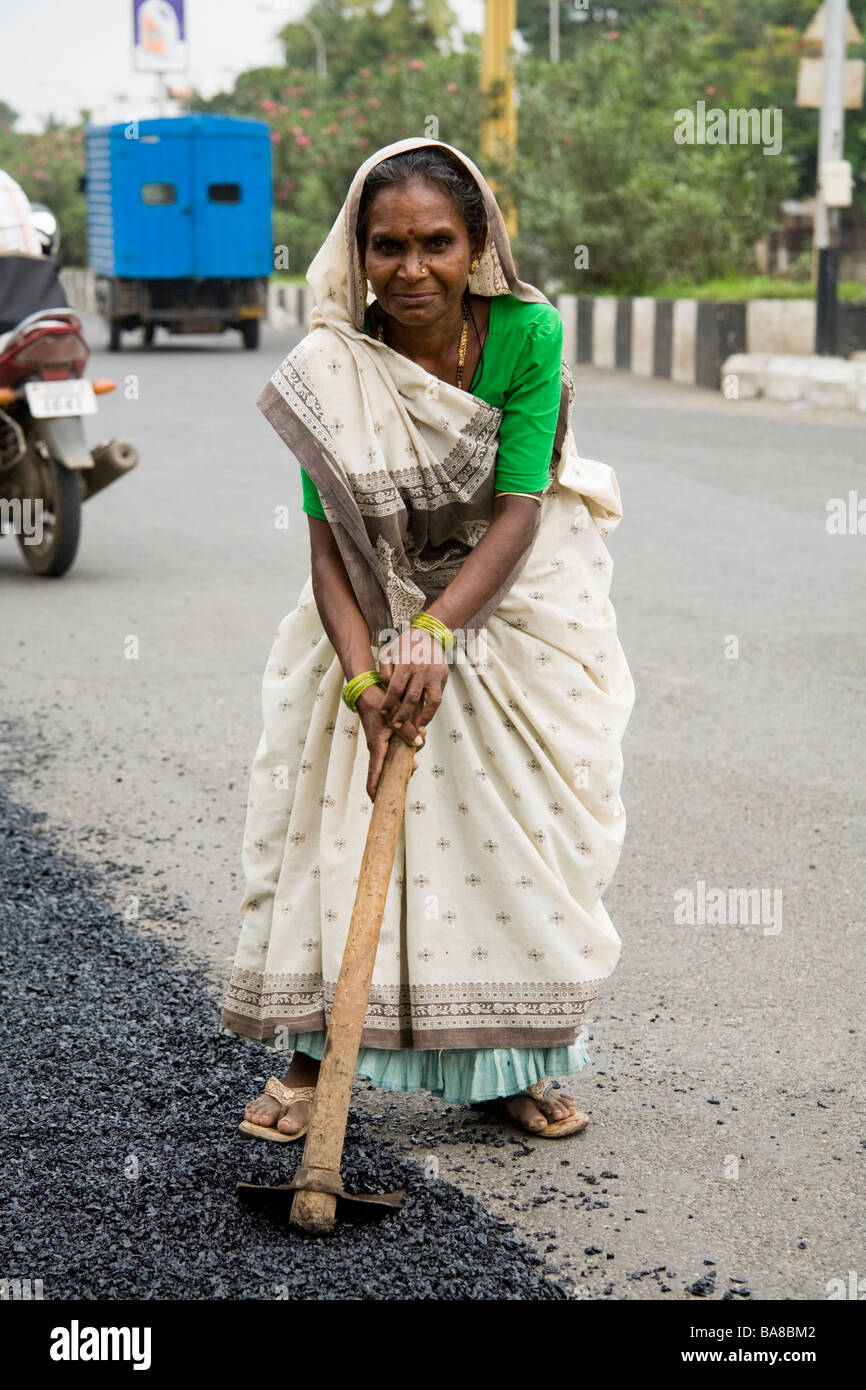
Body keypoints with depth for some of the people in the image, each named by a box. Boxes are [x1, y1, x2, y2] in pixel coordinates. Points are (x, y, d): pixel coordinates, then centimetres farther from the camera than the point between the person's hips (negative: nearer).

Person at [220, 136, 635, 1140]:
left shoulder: (528, 333, -21)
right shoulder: (332, 371, -20)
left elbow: (517, 517, -23)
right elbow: (327, 548, -21)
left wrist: (436, 633, -36)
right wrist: (363, 678, -35)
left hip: (513, 605, 0)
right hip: (372, 616, 0)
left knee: (519, 823, 1)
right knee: (336, 813, -7)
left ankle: (511, 1059, 17)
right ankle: (310, 1052, 6)